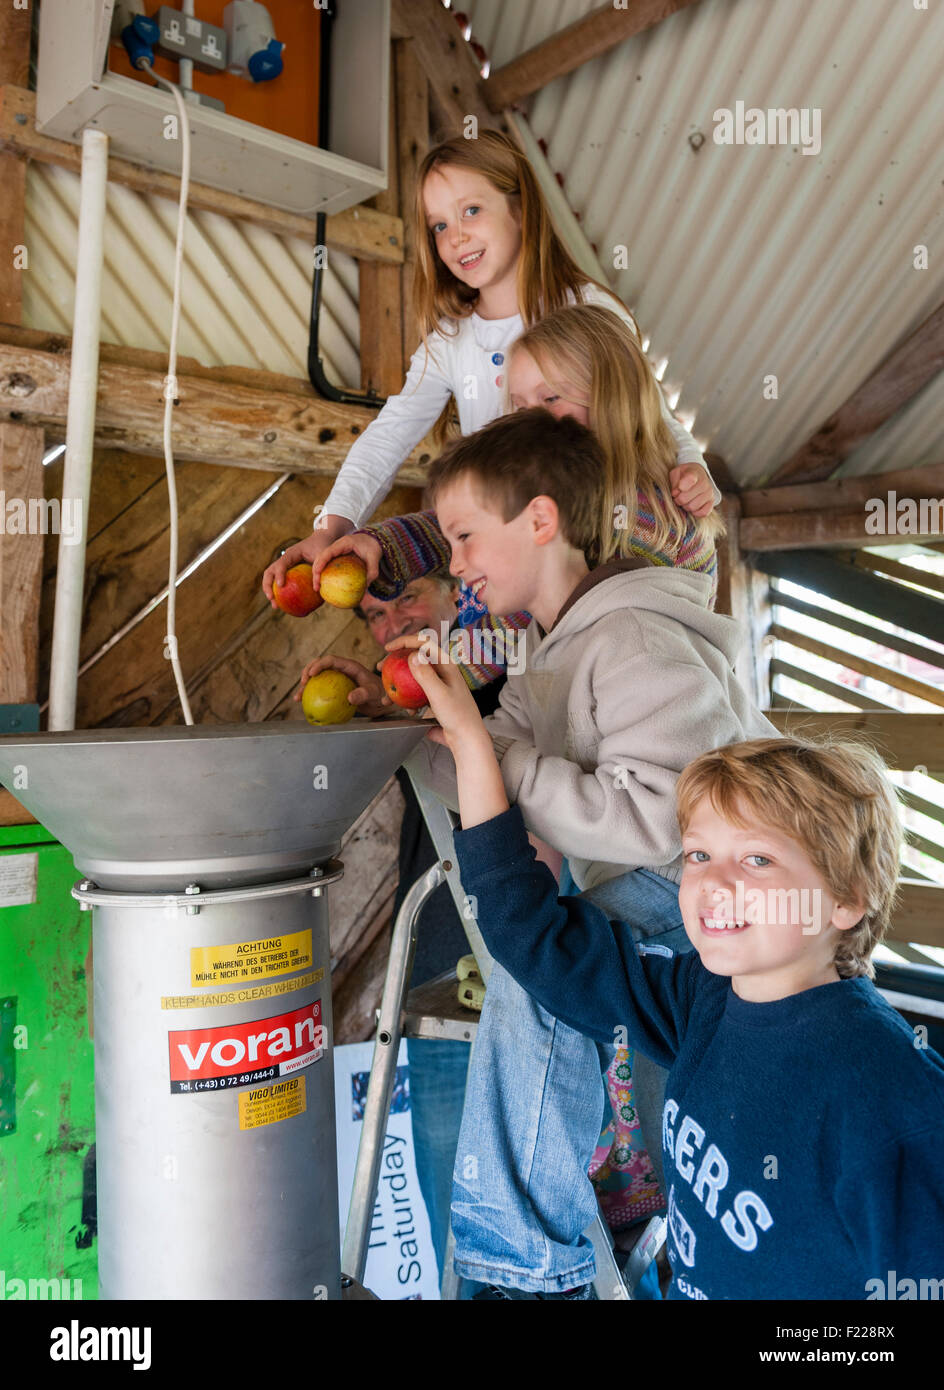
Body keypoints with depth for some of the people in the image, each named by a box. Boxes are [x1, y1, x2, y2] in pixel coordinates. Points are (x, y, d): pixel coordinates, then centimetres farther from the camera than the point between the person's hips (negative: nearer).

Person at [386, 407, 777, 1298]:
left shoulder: (640, 646, -21)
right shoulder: (551, 645, 10)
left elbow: (648, 820, -32)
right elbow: (499, 777, 4)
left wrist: (487, 756, -29)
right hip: (655, 899, 10)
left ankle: (529, 1265, -7)